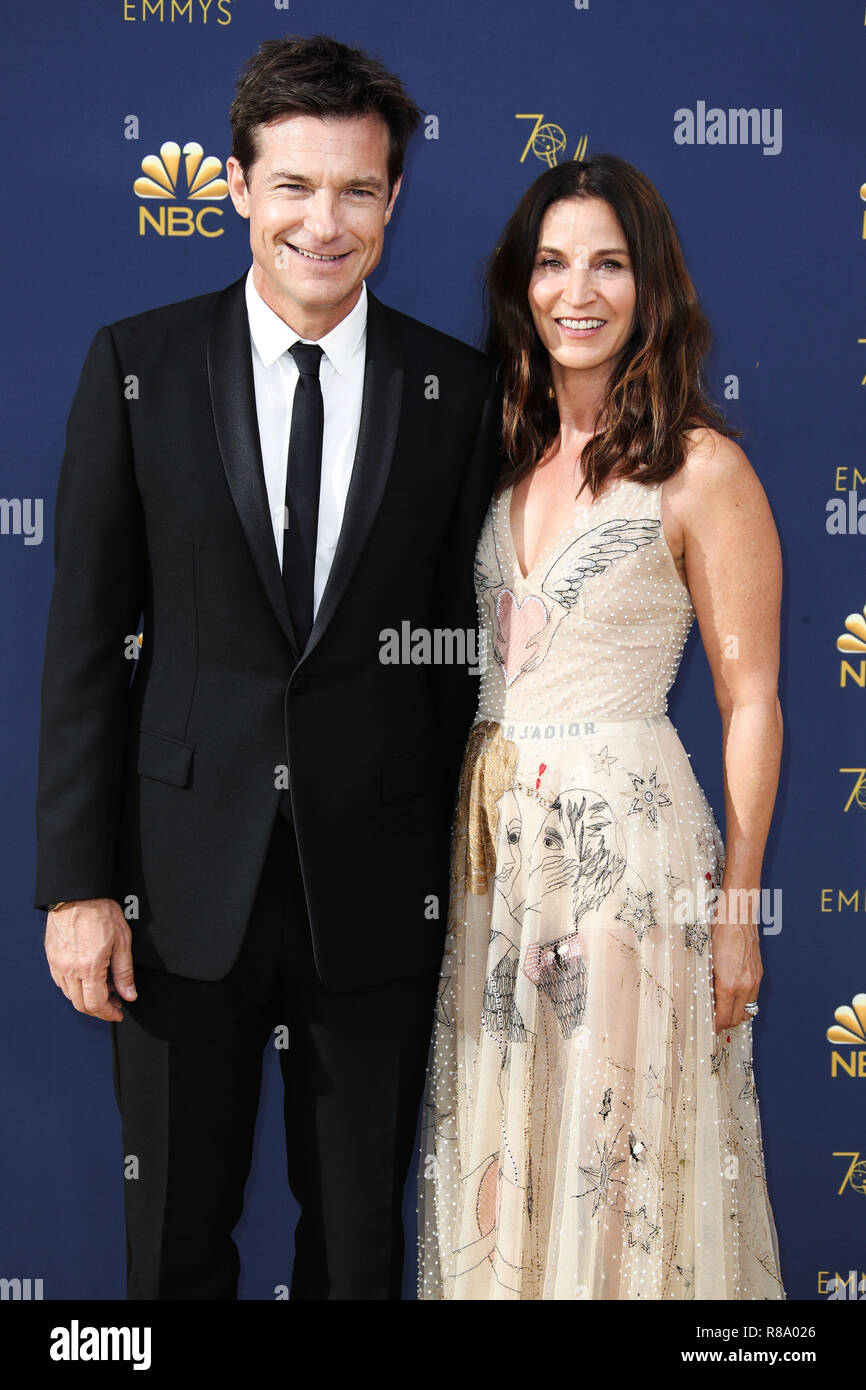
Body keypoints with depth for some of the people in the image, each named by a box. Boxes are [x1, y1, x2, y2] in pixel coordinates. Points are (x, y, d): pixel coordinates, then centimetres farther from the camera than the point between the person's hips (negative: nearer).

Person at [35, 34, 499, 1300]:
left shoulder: (460, 391, 0)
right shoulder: (136, 365, -2)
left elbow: (461, 648, 3)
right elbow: (85, 639, -2)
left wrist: (464, 880, 4)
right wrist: (76, 883, -6)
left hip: (377, 881, 1)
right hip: (184, 874, 0)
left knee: (360, 1230, 18)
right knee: (177, 1229, 16)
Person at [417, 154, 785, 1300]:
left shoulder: (701, 467, -9)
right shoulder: (508, 451, 9)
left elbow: (750, 703, -7)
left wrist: (736, 909, -8)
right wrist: (469, 823, 9)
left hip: (627, 829, -6)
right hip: (493, 827, 6)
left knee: (619, 1143, 5)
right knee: (504, 1134, 14)